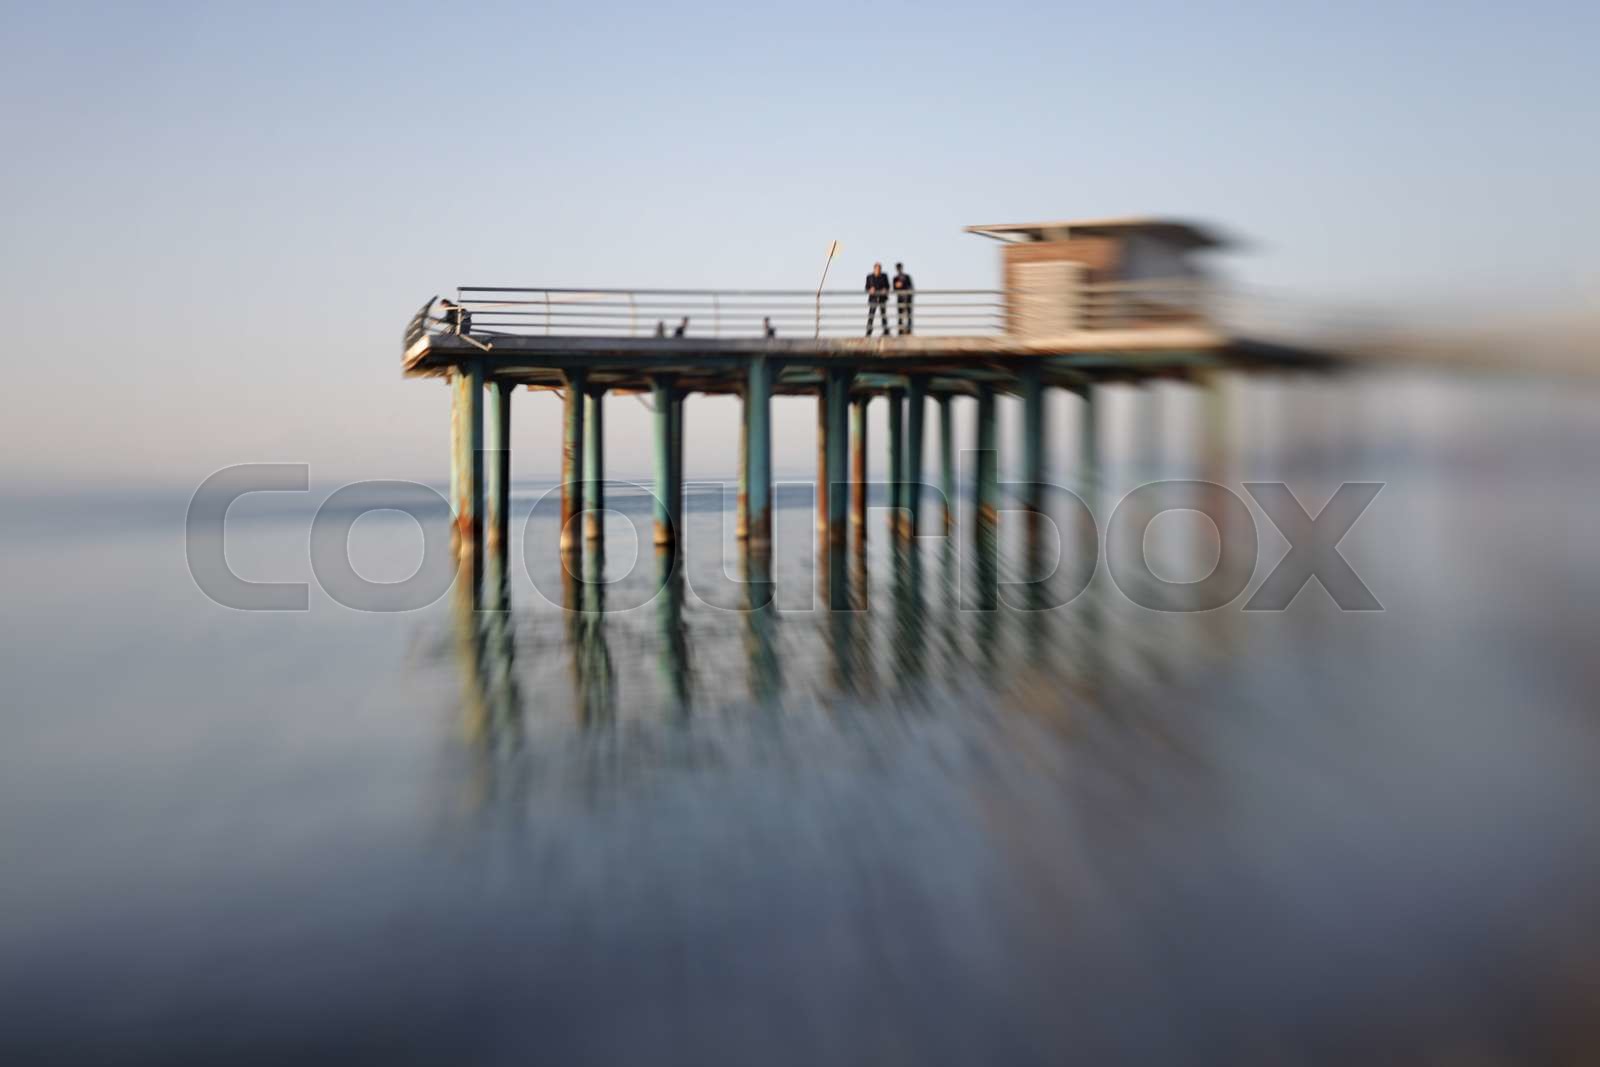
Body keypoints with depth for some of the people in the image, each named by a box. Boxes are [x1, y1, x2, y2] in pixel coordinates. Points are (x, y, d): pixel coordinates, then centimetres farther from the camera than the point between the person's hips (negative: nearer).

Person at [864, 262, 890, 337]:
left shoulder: (884, 276, 1)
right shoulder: (869, 277, -1)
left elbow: (887, 286, 6)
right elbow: (867, 288, 3)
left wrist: (885, 290, -16)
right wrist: (870, 290, -19)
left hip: (882, 298, 1)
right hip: (873, 298, -1)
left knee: (884, 315, 2)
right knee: (870, 315, -8)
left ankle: (886, 332, 9)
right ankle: (868, 332, -6)